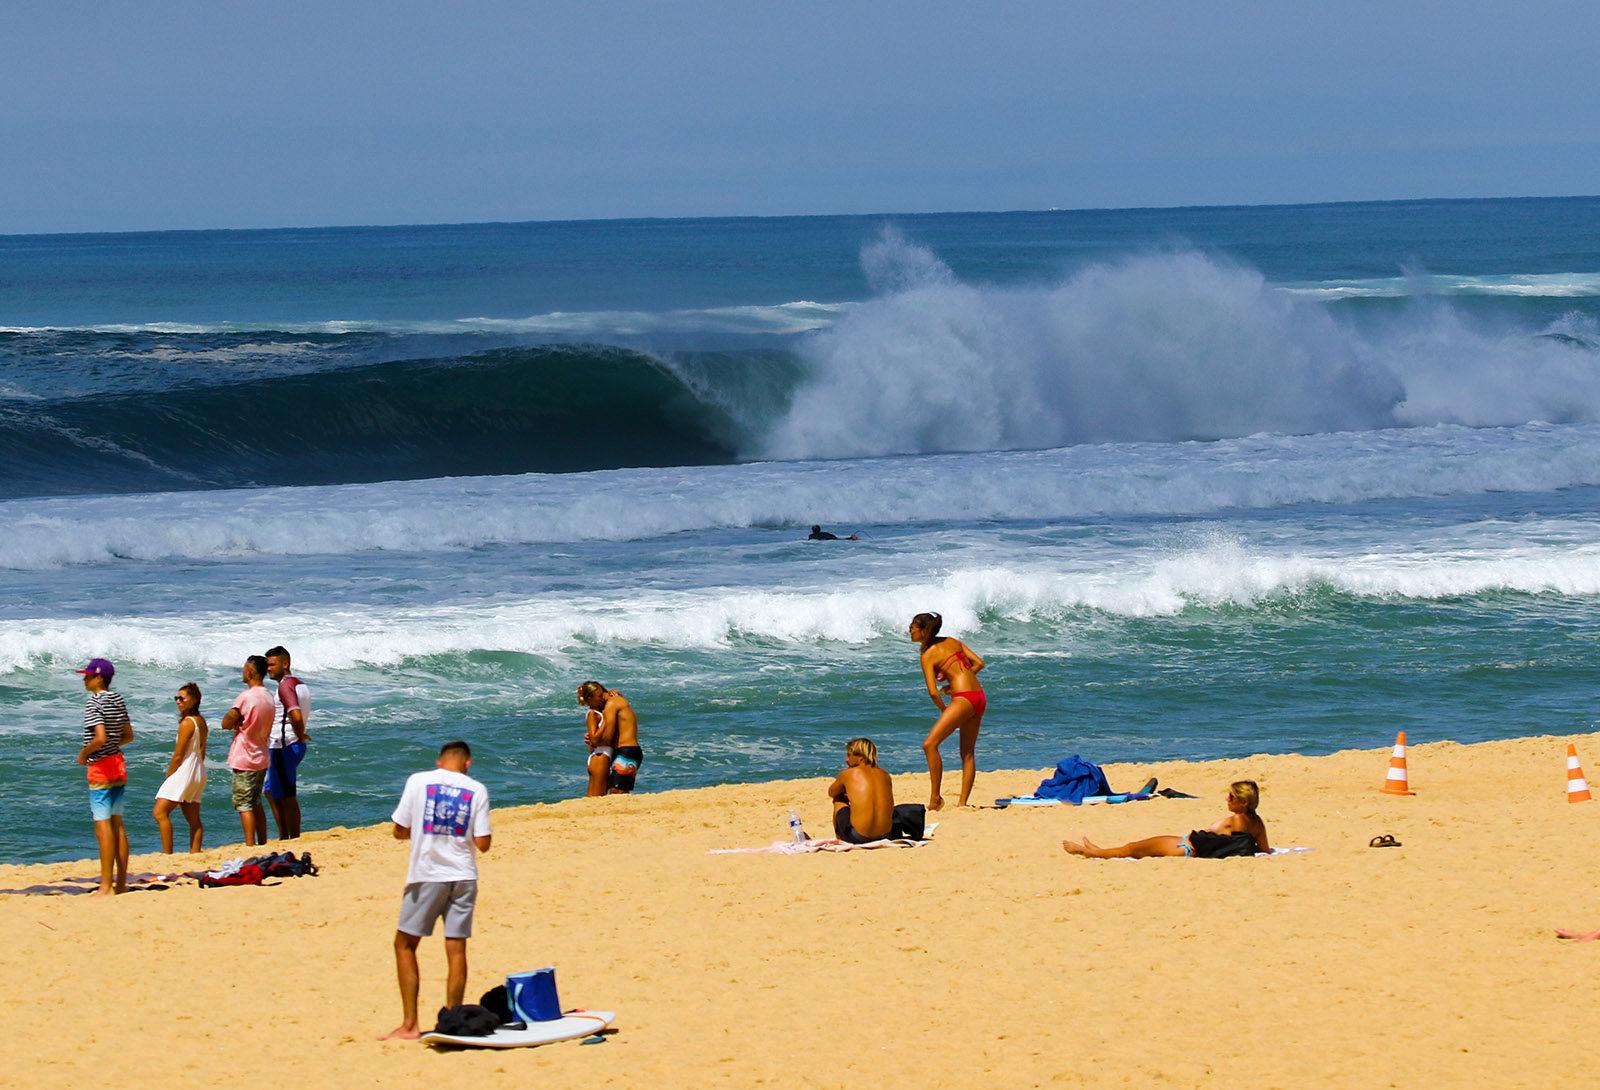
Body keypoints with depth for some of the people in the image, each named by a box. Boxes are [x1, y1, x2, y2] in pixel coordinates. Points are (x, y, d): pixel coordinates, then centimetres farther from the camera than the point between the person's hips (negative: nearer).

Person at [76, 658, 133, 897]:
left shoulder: (94, 702, -15)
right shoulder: (118, 700, 10)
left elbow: (100, 738, -25)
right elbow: (128, 736, 15)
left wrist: (84, 753, -9)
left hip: (100, 767, -9)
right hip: (118, 763, 9)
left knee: (103, 828, -8)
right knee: (117, 825, 12)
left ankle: (106, 887, -9)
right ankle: (121, 883, 14)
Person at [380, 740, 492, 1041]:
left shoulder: (418, 781, -1)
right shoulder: (477, 790, 1)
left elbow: (400, 831, 1)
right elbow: (483, 843, -3)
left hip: (426, 875, -1)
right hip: (463, 876, 1)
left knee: (404, 945, 9)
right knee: (456, 949, 6)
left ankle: (409, 1024, 2)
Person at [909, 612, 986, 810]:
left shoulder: (928, 655, -6)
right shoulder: (952, 642, 15)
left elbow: (933, 692, -12)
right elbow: (978, 663, 14)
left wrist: (943, 710, 5)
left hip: (963, 698, -9)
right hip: (979, 697, 9)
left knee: (930, 744, -10)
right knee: (968, 753, 13)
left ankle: (935, 798, -12)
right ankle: (963, 802, 15)